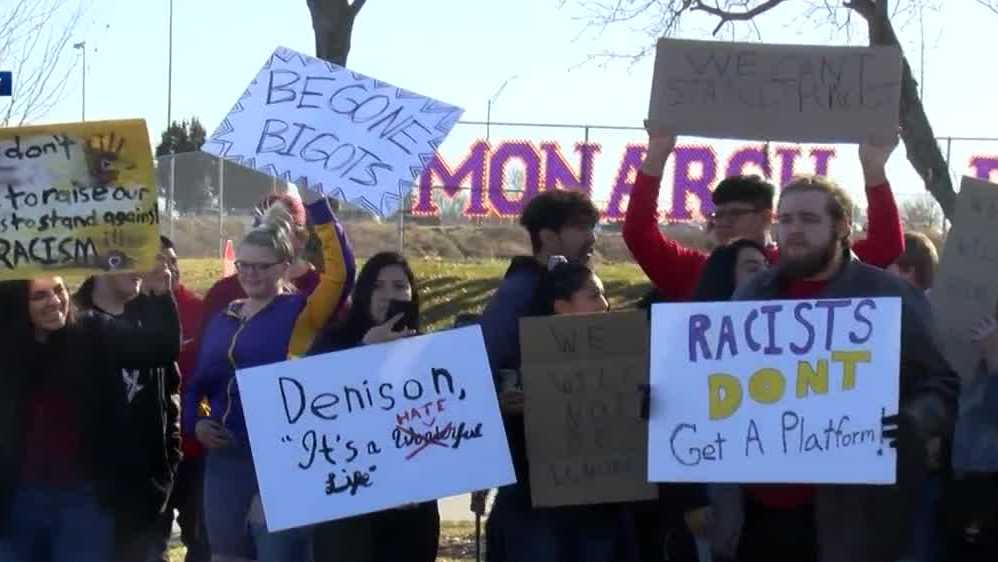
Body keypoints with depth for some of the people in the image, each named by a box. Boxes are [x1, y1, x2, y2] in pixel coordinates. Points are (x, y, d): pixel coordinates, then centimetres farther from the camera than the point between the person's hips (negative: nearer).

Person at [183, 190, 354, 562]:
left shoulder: (300, 312, -4)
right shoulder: (223, 319, 12)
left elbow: (340, 271, -21)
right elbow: (198, 383, 20)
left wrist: (316, 204, -25)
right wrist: (194, 422, 1)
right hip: (225, 457, 6)